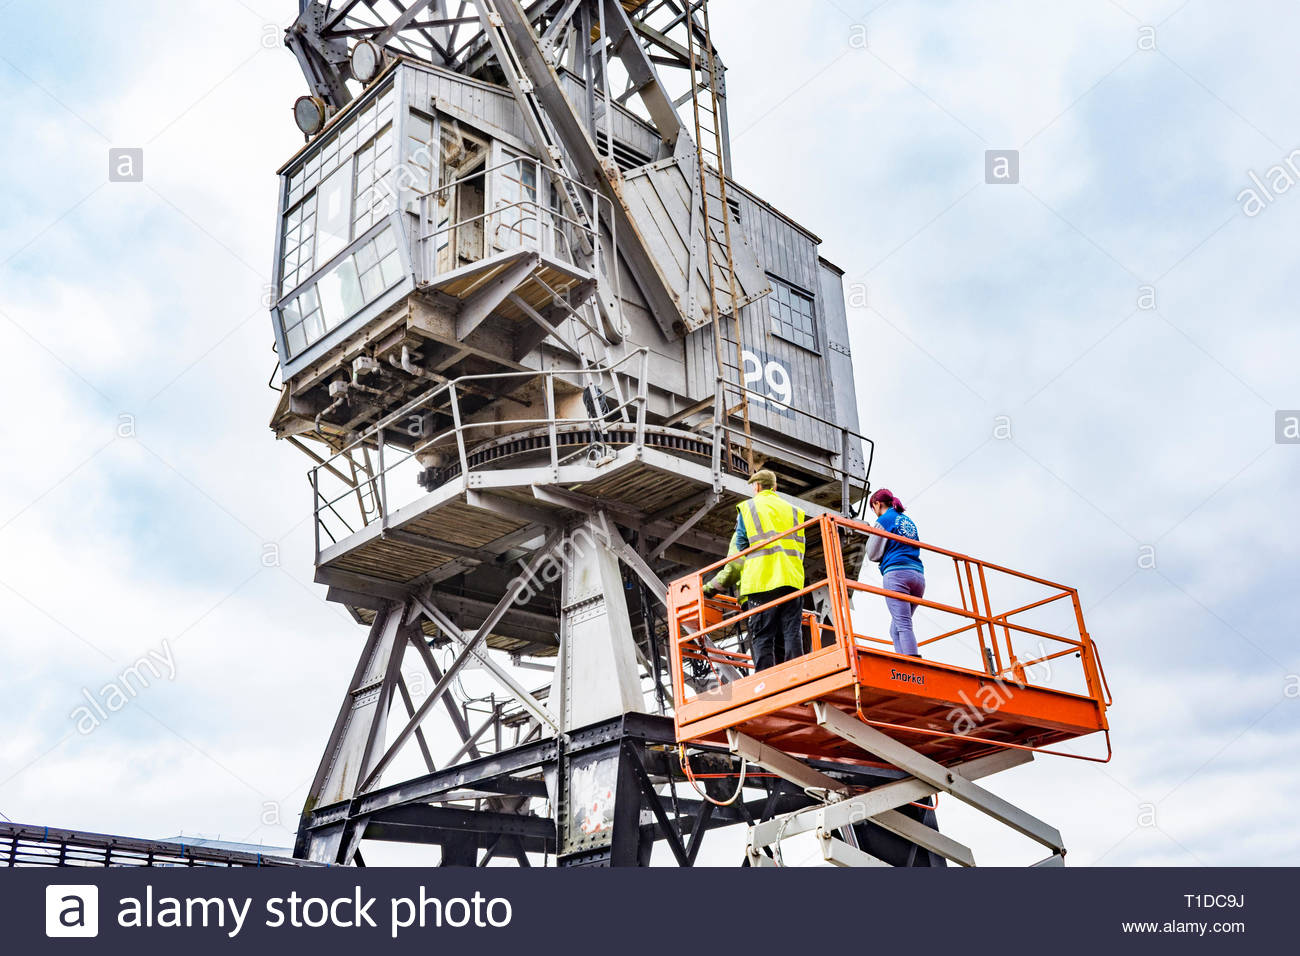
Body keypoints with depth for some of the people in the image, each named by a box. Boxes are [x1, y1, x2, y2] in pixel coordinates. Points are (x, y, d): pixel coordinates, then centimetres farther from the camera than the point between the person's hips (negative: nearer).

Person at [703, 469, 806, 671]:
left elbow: (737, 555, 5)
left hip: (762, 581, -3)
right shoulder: (793, 511, 21)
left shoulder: (748, 508, 9)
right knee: (791, 635, 1)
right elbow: (799, 551, 17)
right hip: (792, 582, 3)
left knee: (762, 639, -4)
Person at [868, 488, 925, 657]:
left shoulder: (884, 520, 3)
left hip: (896, 573, -7)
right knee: (896, 628, 9)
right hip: (918, 574, 7)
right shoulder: (908, 521, 25)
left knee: (903, 625, -14)